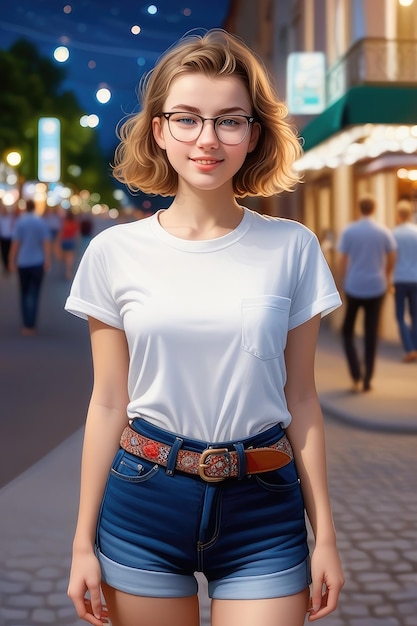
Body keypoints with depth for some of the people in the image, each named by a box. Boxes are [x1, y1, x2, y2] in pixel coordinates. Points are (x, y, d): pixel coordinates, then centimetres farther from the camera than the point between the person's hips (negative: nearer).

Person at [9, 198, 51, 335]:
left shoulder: (20, 222, -4)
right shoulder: (41, 222, -2)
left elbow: (15, 243, -7)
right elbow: (46, 243, -10)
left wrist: (12, 261, -1)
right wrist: (47, 261, -12)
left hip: (23, 263, 0)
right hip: (38, 263, 0)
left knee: (24, 294, 14)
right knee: (34, 295, 2)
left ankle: (26, 325, 11)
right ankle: (32, 326, -3)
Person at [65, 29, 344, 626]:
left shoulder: (292, 248, -3)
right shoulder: (115, 253, -2)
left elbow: (300, 399, 2)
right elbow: (108, 402, 1)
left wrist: (325, 535, 2)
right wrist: (84, 542, 3)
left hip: (264, 509, 0)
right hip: (143, 503, 1)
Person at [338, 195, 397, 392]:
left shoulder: (348, 231, -4)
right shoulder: (384, 232, -2)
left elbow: (343, 261, -3)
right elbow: (392, 259, 3)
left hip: (354, 288, -1)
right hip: (376, 288, 1)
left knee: (347, 331, 13)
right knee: (371, 334, 7)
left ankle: (356, 375, 0)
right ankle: (367, 379, 8)